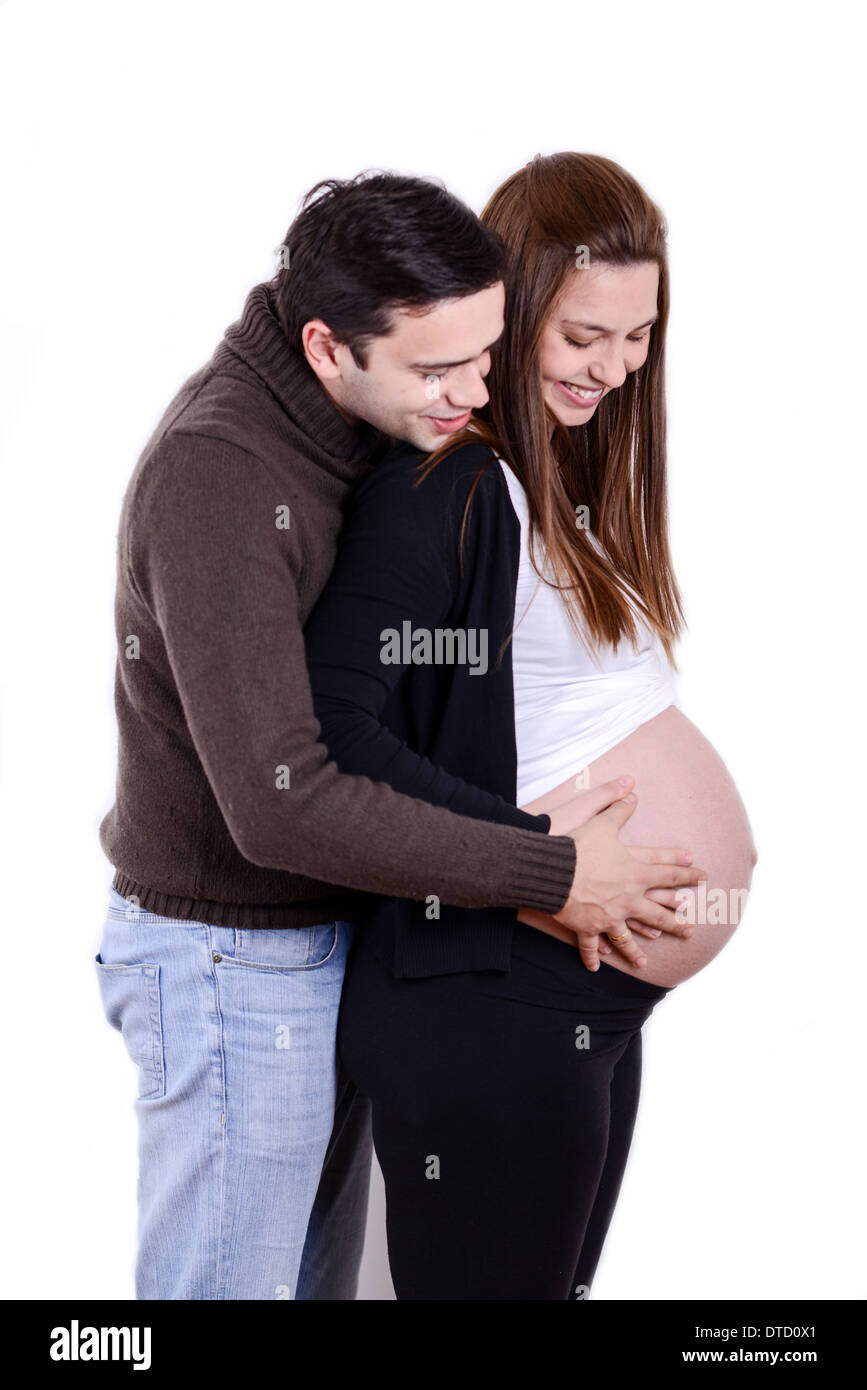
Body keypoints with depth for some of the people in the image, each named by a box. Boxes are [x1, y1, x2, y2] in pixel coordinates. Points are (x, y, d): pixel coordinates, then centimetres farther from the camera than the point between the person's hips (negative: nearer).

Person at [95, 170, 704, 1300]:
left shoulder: (371, 432, 1)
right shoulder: (214, 475, -27)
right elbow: (279, 802, -32)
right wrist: (551, 876, -25)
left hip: (338, 938, 8)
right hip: (233, 963, -8)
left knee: (317, 1274, 19)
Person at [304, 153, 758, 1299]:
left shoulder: (570, 484, 13)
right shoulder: (439, 492, -16)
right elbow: (333, 731, -24)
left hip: (599, 1006, 9)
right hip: (483, 1009, -9)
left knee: (563, 1282, 19)